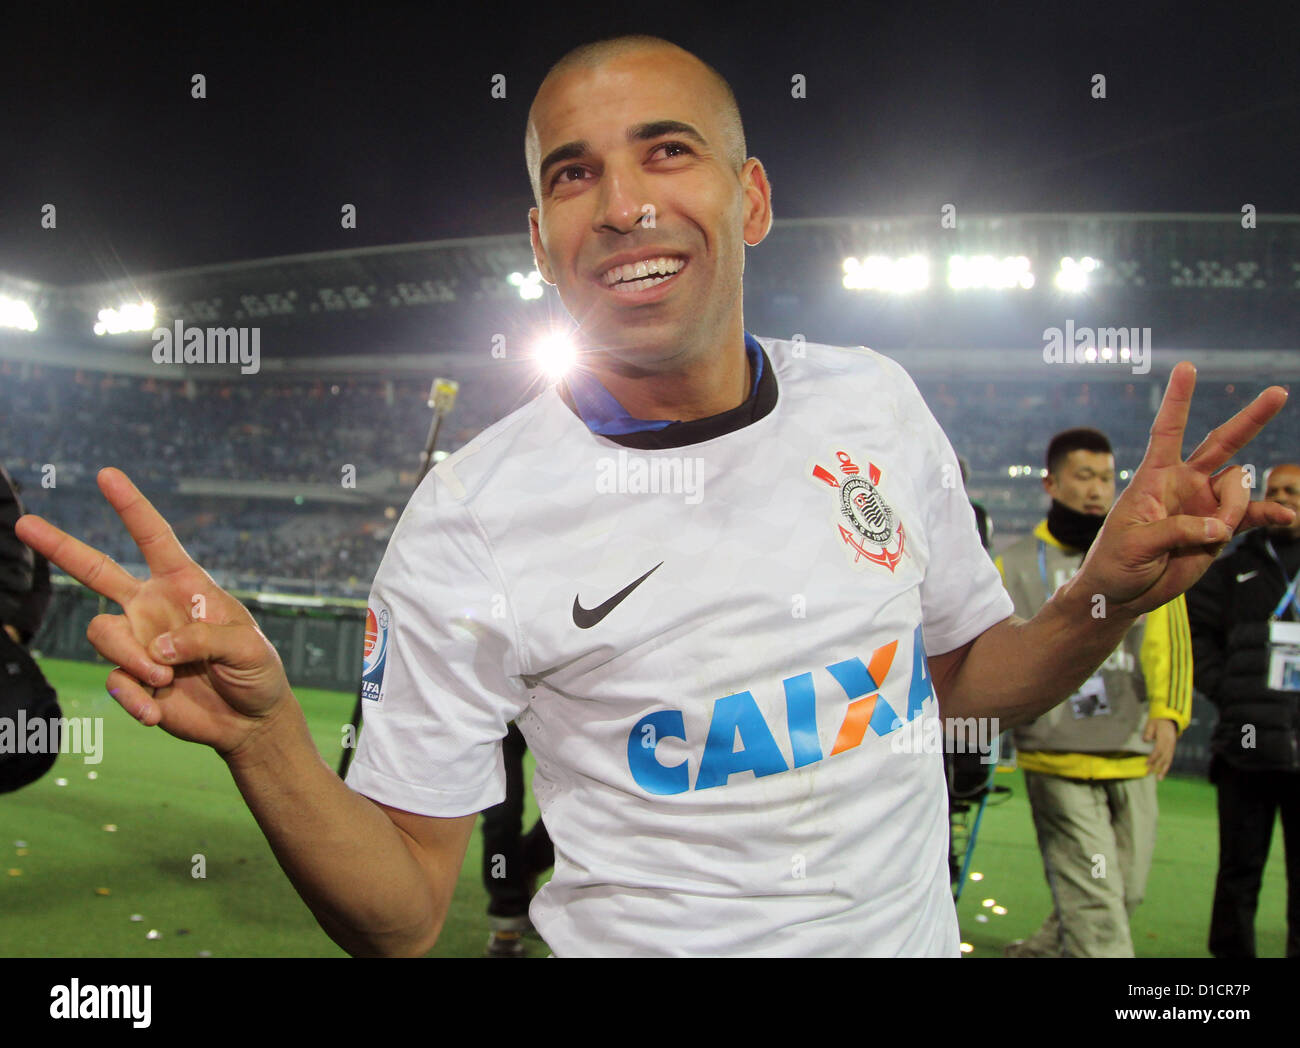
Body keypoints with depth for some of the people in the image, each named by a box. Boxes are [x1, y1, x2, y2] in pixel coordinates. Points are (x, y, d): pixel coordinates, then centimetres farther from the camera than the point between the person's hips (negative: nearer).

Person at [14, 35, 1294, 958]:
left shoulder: (876, 401, -6)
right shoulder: (466, 522, -17)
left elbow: (968, 675, 6)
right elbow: (402, 914, -13)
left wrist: (1107, 593, -12)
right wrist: (265, 735, -31)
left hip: (916, 932, 4)